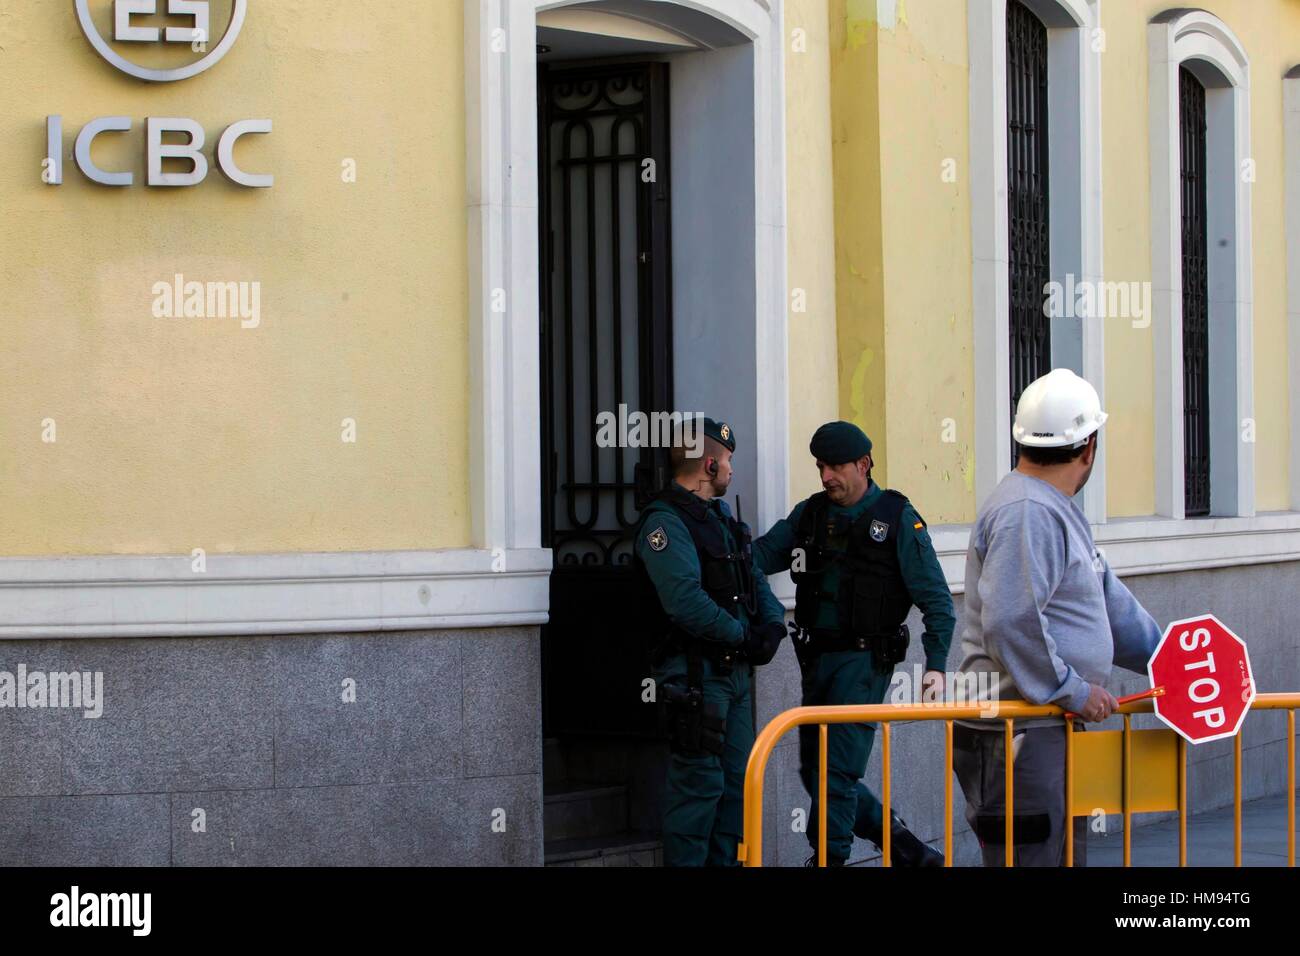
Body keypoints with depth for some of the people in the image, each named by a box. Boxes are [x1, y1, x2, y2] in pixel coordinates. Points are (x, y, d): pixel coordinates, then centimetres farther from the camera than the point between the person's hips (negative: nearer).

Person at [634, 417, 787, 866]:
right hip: (695, 673, -9)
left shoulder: (720, 516, 16)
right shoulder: (665, 523, -15)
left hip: (735, 669, 9)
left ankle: (725, 861, 21)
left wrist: (772, 626, -2)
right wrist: (743, 636, -14)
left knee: (737, 778, 13)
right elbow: (687, 602, -24)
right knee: (700, 782, -7)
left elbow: (755, 579, 18)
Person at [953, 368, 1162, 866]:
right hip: (1020, 736, -11)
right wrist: (1073, 690, -20)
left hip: (1055, 731, 11)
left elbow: (1109, 602, 24)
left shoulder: (1055, 509, 18)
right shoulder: (1027, 512, -18)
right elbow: (1011, 623, -27)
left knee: (1067, 855, 15)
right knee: (1029, 857, -9)